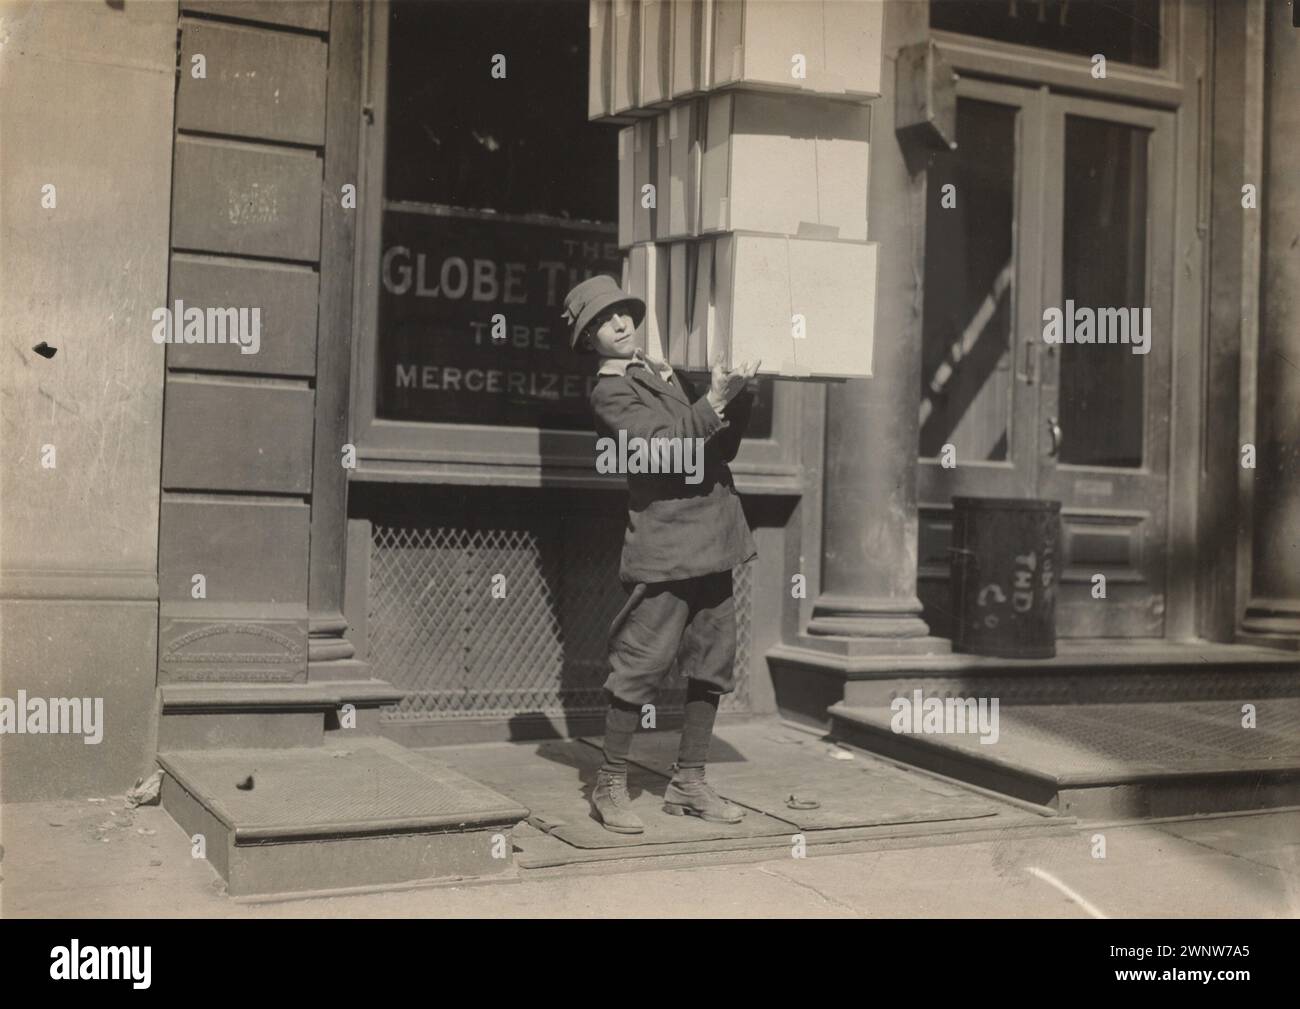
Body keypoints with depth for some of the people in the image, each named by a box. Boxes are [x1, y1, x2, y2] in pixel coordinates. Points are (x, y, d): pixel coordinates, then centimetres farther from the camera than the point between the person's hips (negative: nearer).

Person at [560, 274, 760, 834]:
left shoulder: (668, 373, 21)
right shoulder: (610, 392, -3)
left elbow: (722, 448, 18)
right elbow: (664, 445, -18)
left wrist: (739, 397, 4)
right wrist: (715, 402, -22)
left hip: (712, 541, 8)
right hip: (666, 546, -8)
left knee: (712, 666, 10)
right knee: (641, 665, -6)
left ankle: (688, 783, 20)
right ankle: (610, 785, 7)